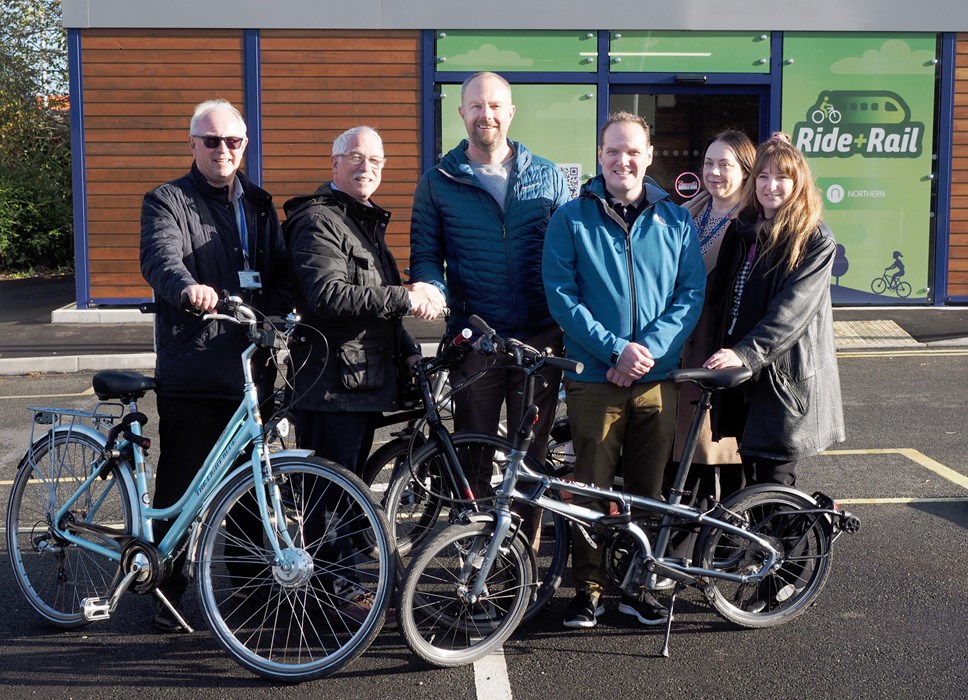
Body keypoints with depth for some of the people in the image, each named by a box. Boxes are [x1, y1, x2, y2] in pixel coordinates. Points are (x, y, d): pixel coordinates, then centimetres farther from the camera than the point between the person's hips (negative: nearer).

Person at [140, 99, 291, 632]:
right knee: (181, 484, 2)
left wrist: (278, 310, -9)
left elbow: (279, 272, 13)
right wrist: (188, 287, -41)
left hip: (251, 364, 5)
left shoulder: (259, 205, 17)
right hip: (191, 371, -4)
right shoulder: (167, 202, 0)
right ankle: (169, 591, 16)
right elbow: (161, 257, -19)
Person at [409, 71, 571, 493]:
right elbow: (425, 254, 5)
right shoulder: (438, 182, 4)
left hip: (540, 337, 1)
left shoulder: (548, 177, 8)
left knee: (532, 452, 10)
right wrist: (432, 287, -18)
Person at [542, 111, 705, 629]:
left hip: (657, 379, 2)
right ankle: (588, 588, 16)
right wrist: (616, 348, -16)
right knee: (591, 488, 2)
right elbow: (561, 295, -6)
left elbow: (691, 293, 2)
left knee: (648, 490, 9)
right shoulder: (571, 219, 1)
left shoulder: (675, 220, 8)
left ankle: (639, 586, 23)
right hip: (593, 379, -2)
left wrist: (649, 349, -12)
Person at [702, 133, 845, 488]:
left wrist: (746, 352, -30)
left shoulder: (816, 241, -8)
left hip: (786, 380, -6)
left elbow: (792, 309, -20)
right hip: (741, 378, 6)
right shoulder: (741, 229, 11)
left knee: (773, 486, -4)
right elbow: (719, 295, 15)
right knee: (750, 479, 12)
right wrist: (721, 355, 4)